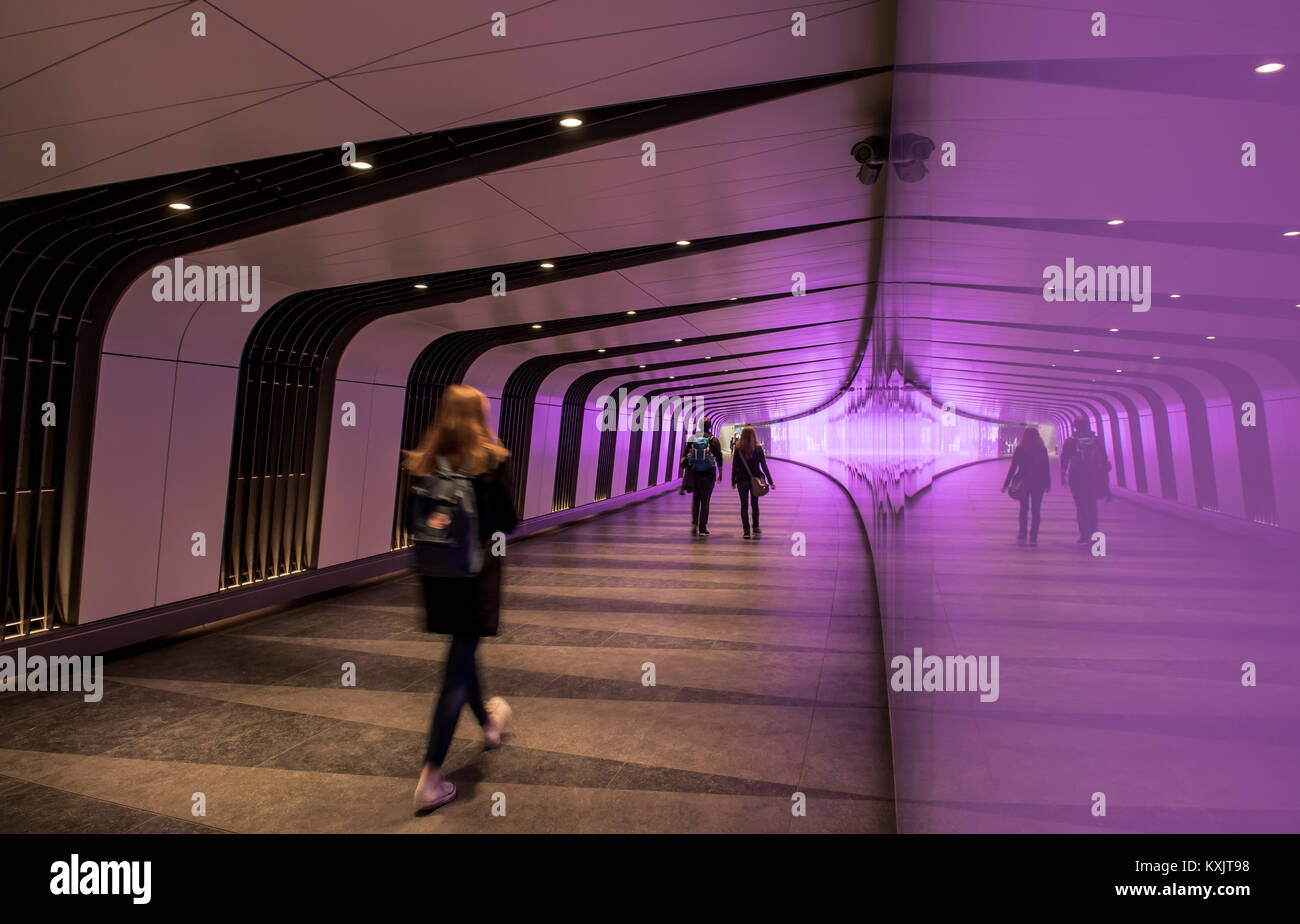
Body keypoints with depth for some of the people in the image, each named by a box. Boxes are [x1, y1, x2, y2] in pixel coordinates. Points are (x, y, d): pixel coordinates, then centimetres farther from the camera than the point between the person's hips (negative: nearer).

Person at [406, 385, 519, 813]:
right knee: (459, 667, -1)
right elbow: (508, 521, -8)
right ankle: (430, 779, -2)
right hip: (477, 573, -5)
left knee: (462, 652, 24)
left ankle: (488, 722, 48)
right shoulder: (492, 460, -11)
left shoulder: (424, 461, -1)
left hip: (438, 573, 5)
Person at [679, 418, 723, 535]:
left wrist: (686, 472, 13)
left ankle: (694, 524, 7)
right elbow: (719, 459, -2)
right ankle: (702, 528, 4)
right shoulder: (714, 440, -2)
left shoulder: (692, 439, 4)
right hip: (708, 474, -2)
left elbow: (684, 457, 6)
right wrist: (720, 474, 8)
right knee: (705, 501, 4)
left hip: (694, 473, 2)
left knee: (695, 499, 17)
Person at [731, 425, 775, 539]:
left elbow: (734, 466, -3)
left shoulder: (738, 449, -6)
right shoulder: (758, 448, -6)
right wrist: (770, 482, 1)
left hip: (742, 481, -1)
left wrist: (733, 481, 8)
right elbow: (764, 466, -4)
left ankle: (746, 530, 1)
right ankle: (755, 527, 23)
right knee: (754, 504, 18)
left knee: (744, 505, 4)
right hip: (755, 480, 1)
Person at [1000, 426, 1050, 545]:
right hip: (1038, 483, 0)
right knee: (1036, 510, 6)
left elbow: (1013, 468, -5)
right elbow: (1046, 468, 1)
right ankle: (1033, 538, 3)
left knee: (1023, 510, 11)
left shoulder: (1019, 449, -5)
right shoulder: (1042, 449, -1)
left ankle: (1022, 536, 7)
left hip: (1023, 483, 0)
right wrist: (1048, 484, 10)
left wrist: (1006, 484, 0)